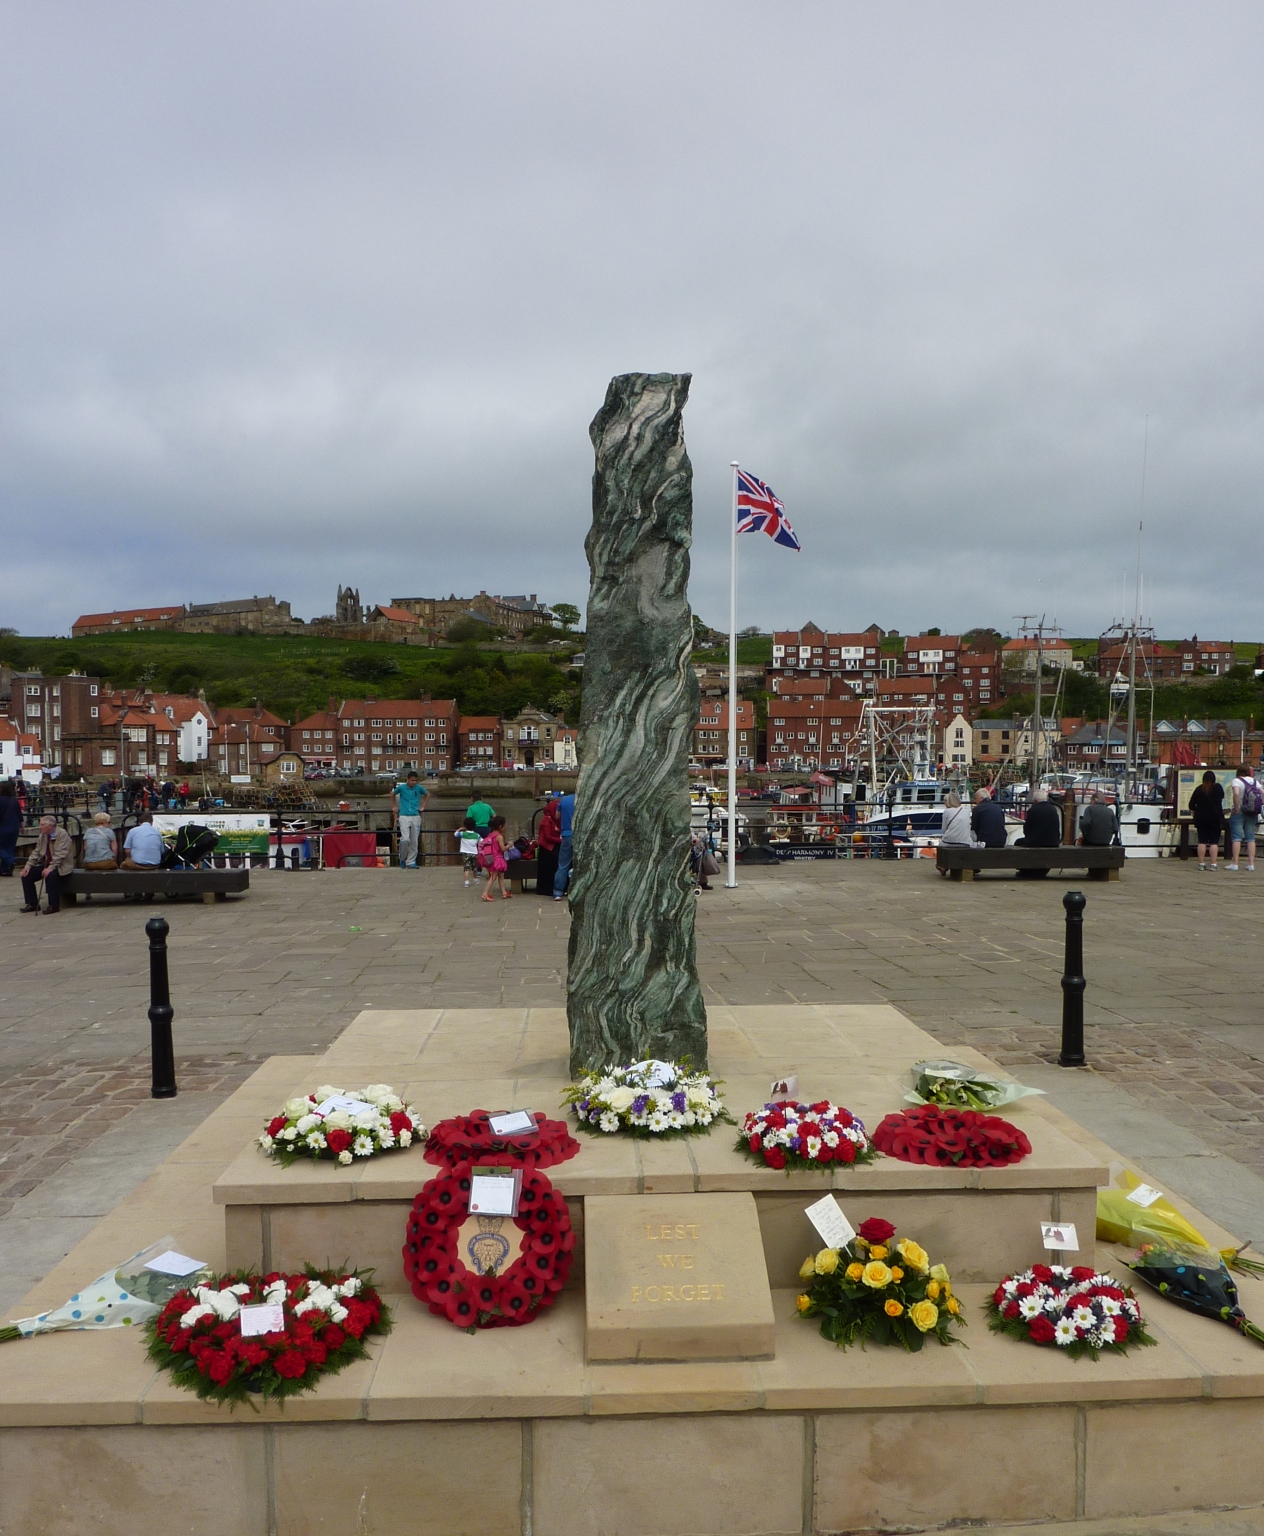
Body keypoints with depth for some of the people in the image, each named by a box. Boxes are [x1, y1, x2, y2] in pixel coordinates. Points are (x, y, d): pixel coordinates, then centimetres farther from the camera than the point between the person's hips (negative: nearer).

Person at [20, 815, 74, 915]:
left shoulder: (62, 834, -16)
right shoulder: (43, 835, 9)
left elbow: (60, 855, -23)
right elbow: (36, 852, 10)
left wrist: (50, 868, -33)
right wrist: (28, 866, -4)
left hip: (61, 866, -8)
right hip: (45, 864, 8)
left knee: (51, 876, -35)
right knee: (26, 875, -5)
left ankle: (54, 906, -21)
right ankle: (32, 904, 6)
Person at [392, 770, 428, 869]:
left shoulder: (419, 788, 1)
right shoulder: (401, 787, -2)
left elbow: (427, 794, 21)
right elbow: (393, 795, 18)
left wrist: (422, 806, 17)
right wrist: (395, 807, 16)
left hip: (416, 817, 3)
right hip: (404, 816, -2)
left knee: (414, 842, 2)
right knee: (405, 839, -15)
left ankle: (411, 862, 11)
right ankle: (402, 859, 7)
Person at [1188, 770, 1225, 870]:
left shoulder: (1199, 789, 1)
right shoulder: (1218, 787, -4)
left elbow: (1191, 805, 4)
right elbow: (1222, 796, 16)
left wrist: (1194, 815, 16)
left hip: (1201, 818, 2)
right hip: (1215, 818, -2)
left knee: (1202, 842, 5)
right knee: (1214, 842, 0)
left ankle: (1201, 863, 4)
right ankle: (1213, 864, -4)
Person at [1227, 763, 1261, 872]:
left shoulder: (1237, 781, -8)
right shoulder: (1255, 781, 8)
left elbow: (1236, 793, -25)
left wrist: (1236, 808, -18)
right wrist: (1259, 807, 5)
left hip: (1239, 812, -5)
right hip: (1252, 814, 5)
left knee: (1236, 837, -2)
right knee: (1251, 838, 8)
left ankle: (1234, 863, -4)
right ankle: (1251, 864, 7)